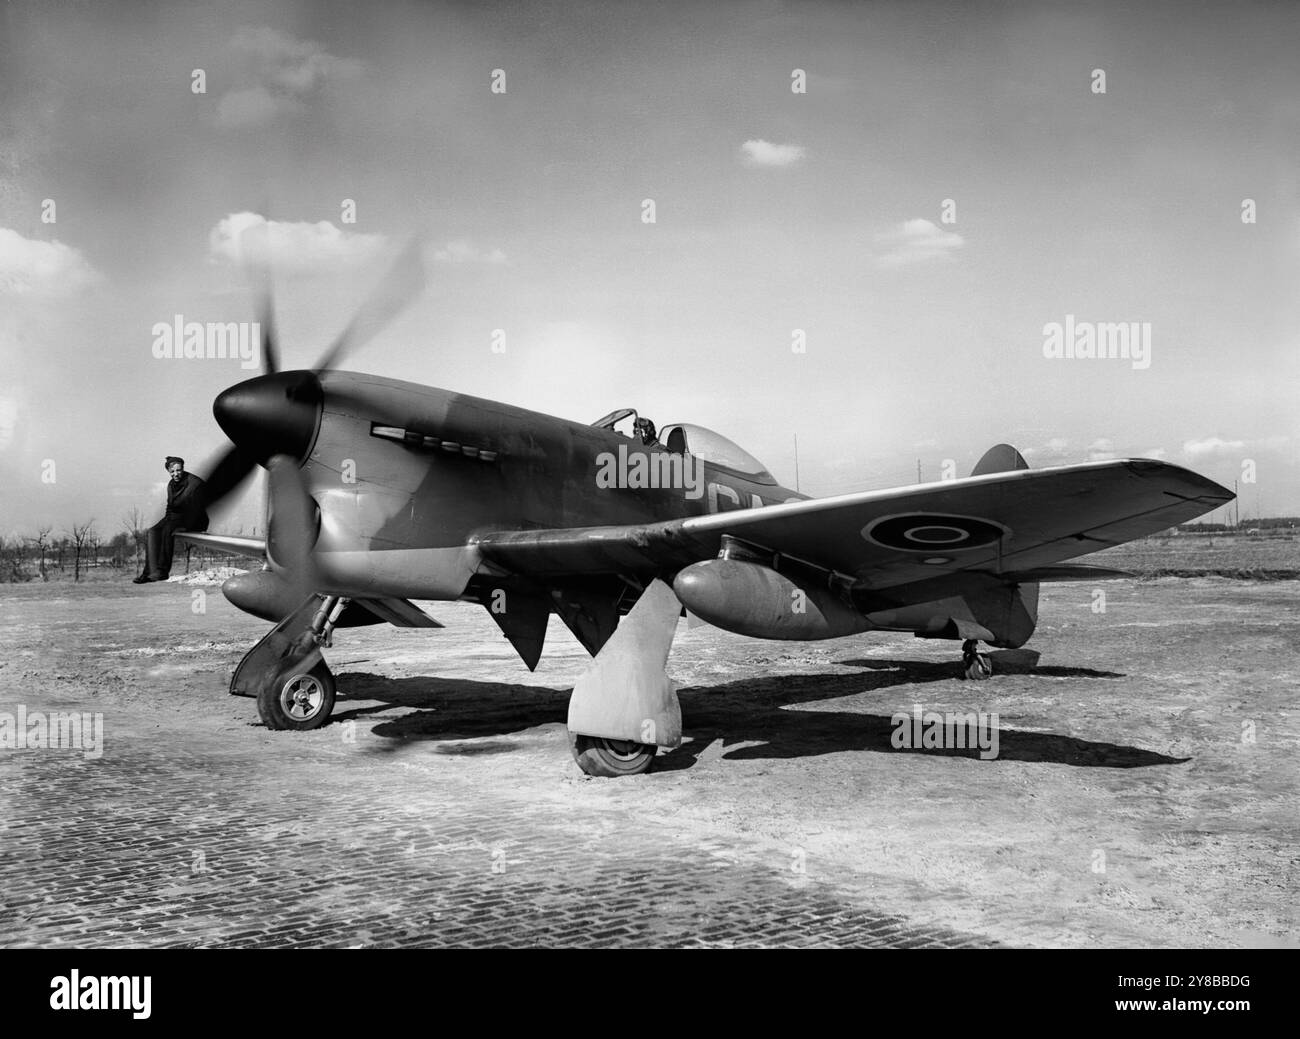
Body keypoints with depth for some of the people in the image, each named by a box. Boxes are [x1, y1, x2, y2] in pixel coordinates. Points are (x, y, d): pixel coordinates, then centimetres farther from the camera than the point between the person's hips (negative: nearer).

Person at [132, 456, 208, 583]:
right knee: (153, 532, -16)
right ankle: (151, 572, -24)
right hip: (176, 518, 7)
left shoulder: (195, 483, -15)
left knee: (167, 530, -30)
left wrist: (185, 527, -25)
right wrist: (167, 521, -1)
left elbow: (196, 509, -18)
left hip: (195, 521, -7)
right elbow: (170, 507, 17)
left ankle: (163, 571, -28)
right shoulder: (171, 485, 10)